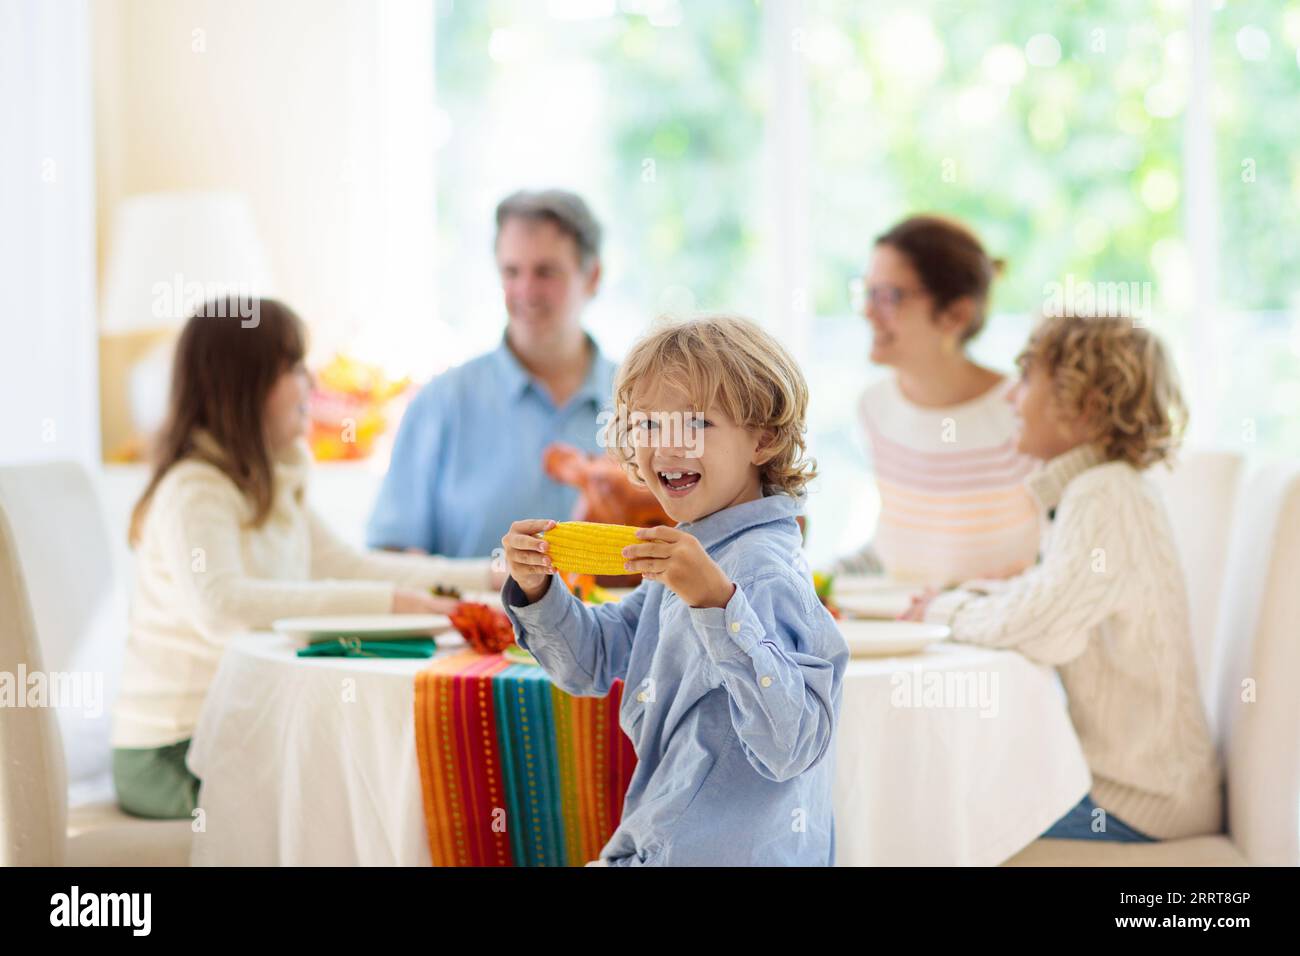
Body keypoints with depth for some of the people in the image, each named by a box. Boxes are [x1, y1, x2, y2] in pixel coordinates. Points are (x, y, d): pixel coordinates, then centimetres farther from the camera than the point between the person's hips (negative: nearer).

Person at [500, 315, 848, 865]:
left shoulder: (764, 572, -23)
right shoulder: (694, 552, 6)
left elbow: (792, 746, -33)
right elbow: (597, 662, 16)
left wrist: (717, 602, -39)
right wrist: (537, 590, -2)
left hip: (730, 854, -9)